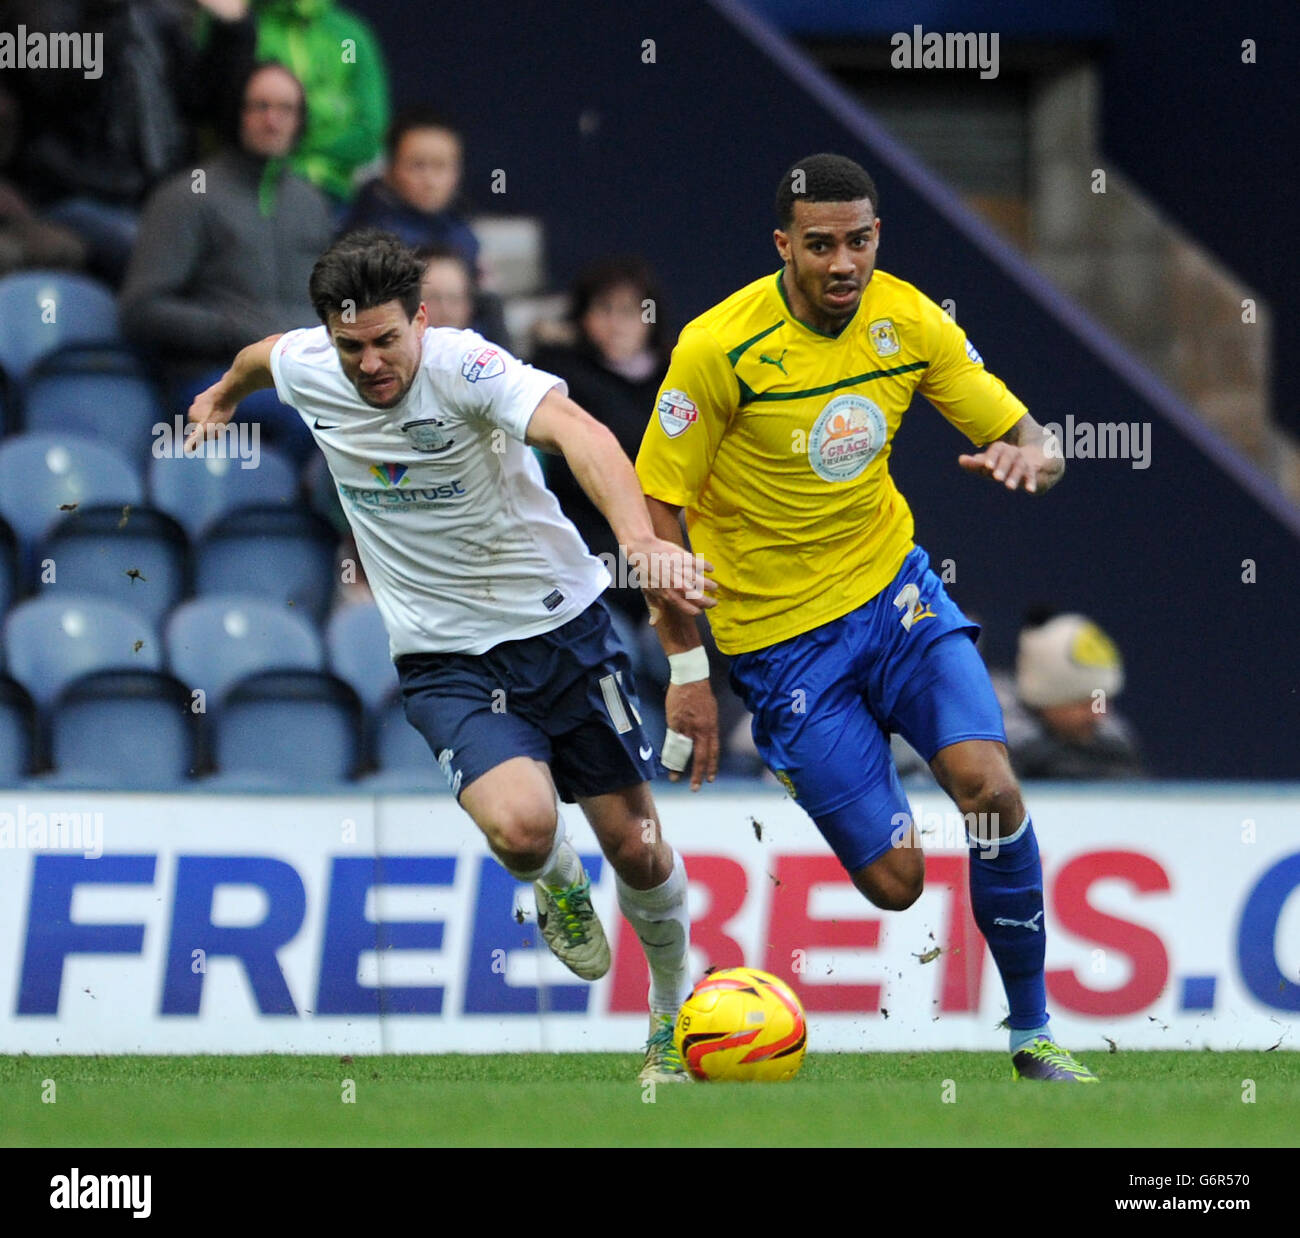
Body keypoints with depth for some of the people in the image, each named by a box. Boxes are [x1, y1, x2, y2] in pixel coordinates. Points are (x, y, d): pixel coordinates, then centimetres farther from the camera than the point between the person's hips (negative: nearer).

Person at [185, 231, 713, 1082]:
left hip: (564, 627, -2)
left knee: (635, 845, 6)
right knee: (519, 823, -26)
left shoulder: (463, 366, -22)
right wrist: (224, 394, 44)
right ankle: (559, 885, 12)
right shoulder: (305, 367, -8)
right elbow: (262, 355, 20)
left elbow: (576, 431, -41)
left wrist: (643, 541, -59)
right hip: (445, 658, 2)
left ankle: (676, 1002, 36)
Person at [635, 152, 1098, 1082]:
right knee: (895, 882, -10)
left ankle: (1033, 1034, -4)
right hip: (780, 636, -4)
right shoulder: (720, 349, -17)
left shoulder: (908, 321, -4)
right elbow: (655, 510, -10)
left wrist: (1031, 458, -24)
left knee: (988, 785, -19)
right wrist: (687, 670, -12)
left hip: (895, 588, 4)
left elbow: (1028, 438, 1)